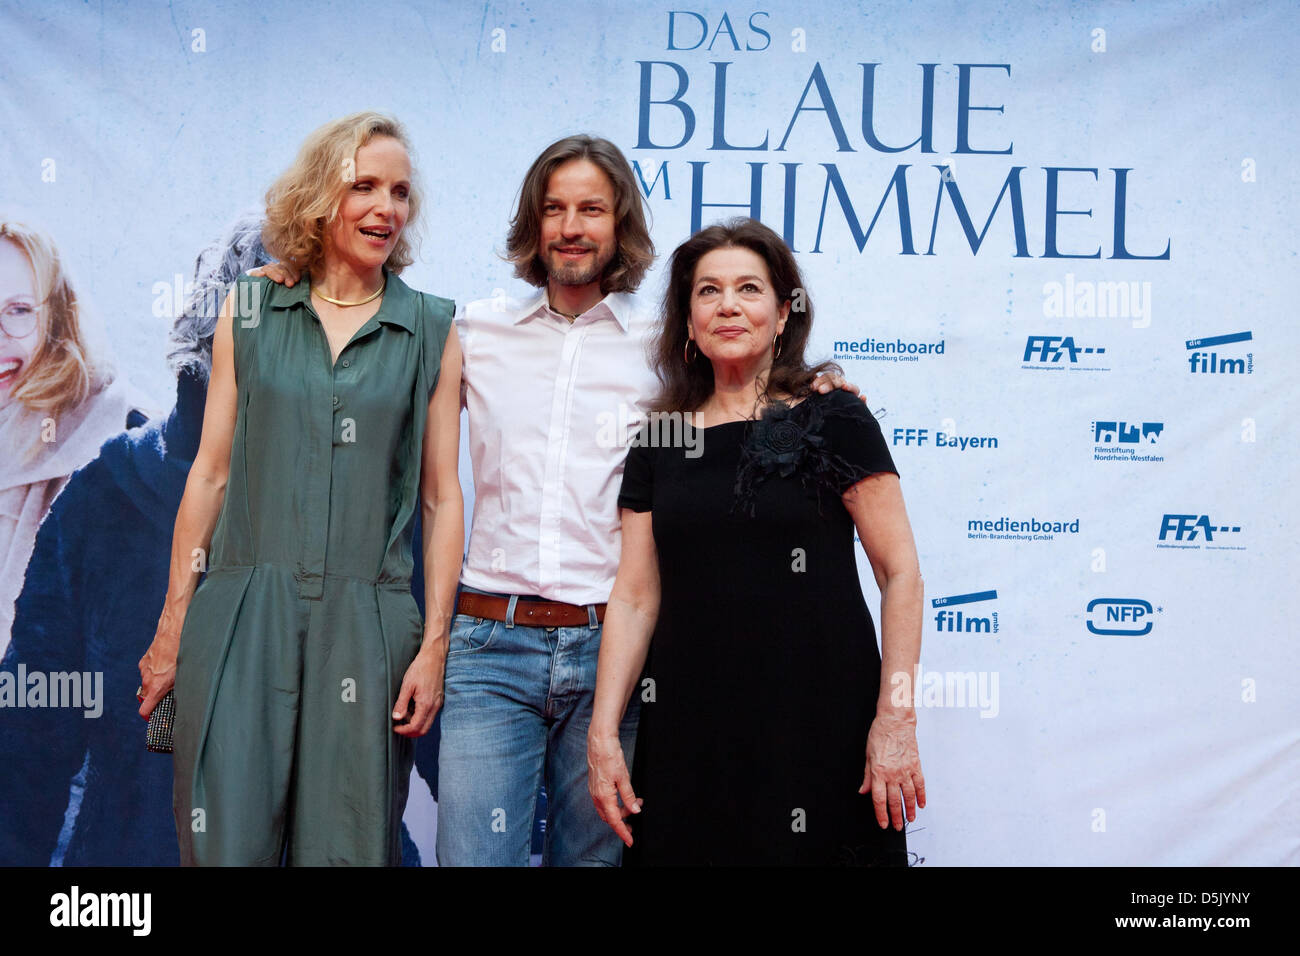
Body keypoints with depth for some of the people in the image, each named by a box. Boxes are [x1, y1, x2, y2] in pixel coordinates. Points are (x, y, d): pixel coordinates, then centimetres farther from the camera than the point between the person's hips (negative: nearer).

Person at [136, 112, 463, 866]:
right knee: (229, 839, -1)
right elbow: (210, 473, 8)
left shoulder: (433, 332, 6)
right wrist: (172, 626, 6)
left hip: (367, 624, 0)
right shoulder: (250, 313, 8)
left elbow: (443, 497, 4)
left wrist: (435, 643, -2)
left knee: (349, 844, 4)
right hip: (245, 613, 0)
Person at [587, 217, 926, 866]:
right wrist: (602, 733, 0)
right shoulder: (661, 443, 10)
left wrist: (896, 717, -13)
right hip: (687, 734, 3)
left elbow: (900, 574, -5)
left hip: (817, 730, -3)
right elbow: (635, 597, 8)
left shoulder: (833, 423, -1)